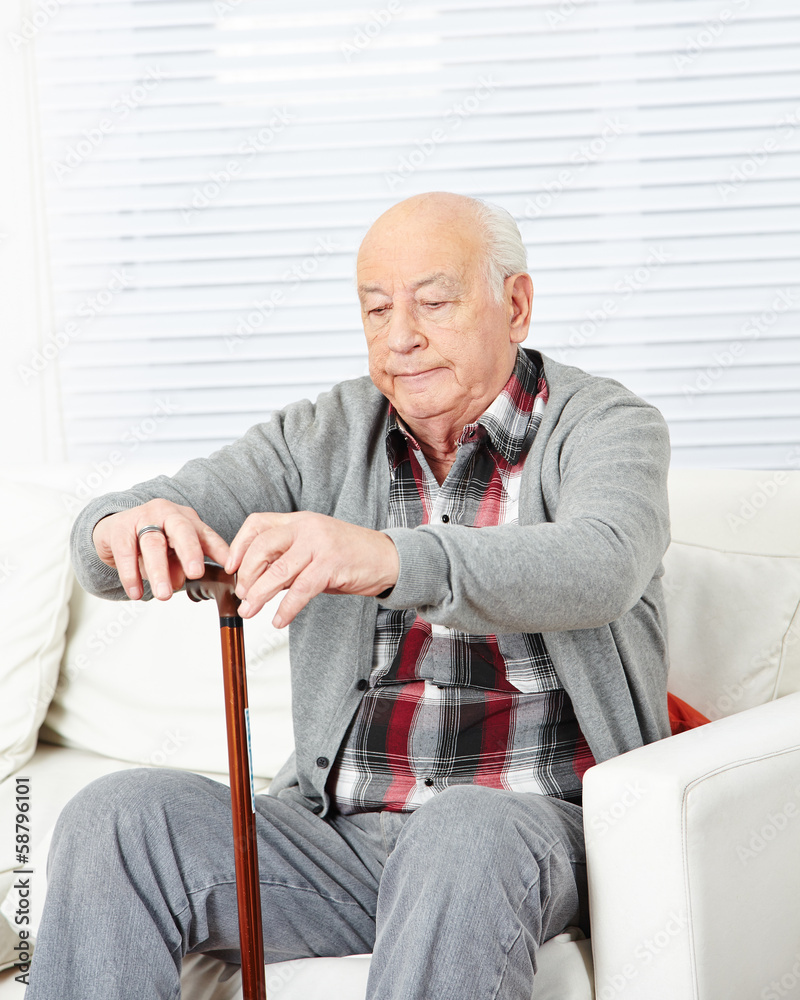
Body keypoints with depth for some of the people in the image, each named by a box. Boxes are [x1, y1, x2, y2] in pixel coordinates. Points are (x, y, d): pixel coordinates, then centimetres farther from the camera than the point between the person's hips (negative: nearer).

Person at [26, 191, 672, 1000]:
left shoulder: (605, 424, 1)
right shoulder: (323, 437, 11)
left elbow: (599, 567, -24)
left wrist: (391, 558, -41)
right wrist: (128, 530, -27)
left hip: (532, 822, -3)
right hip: (338, 830, 4)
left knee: (464, 836, -37)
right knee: (118, 813, -19)